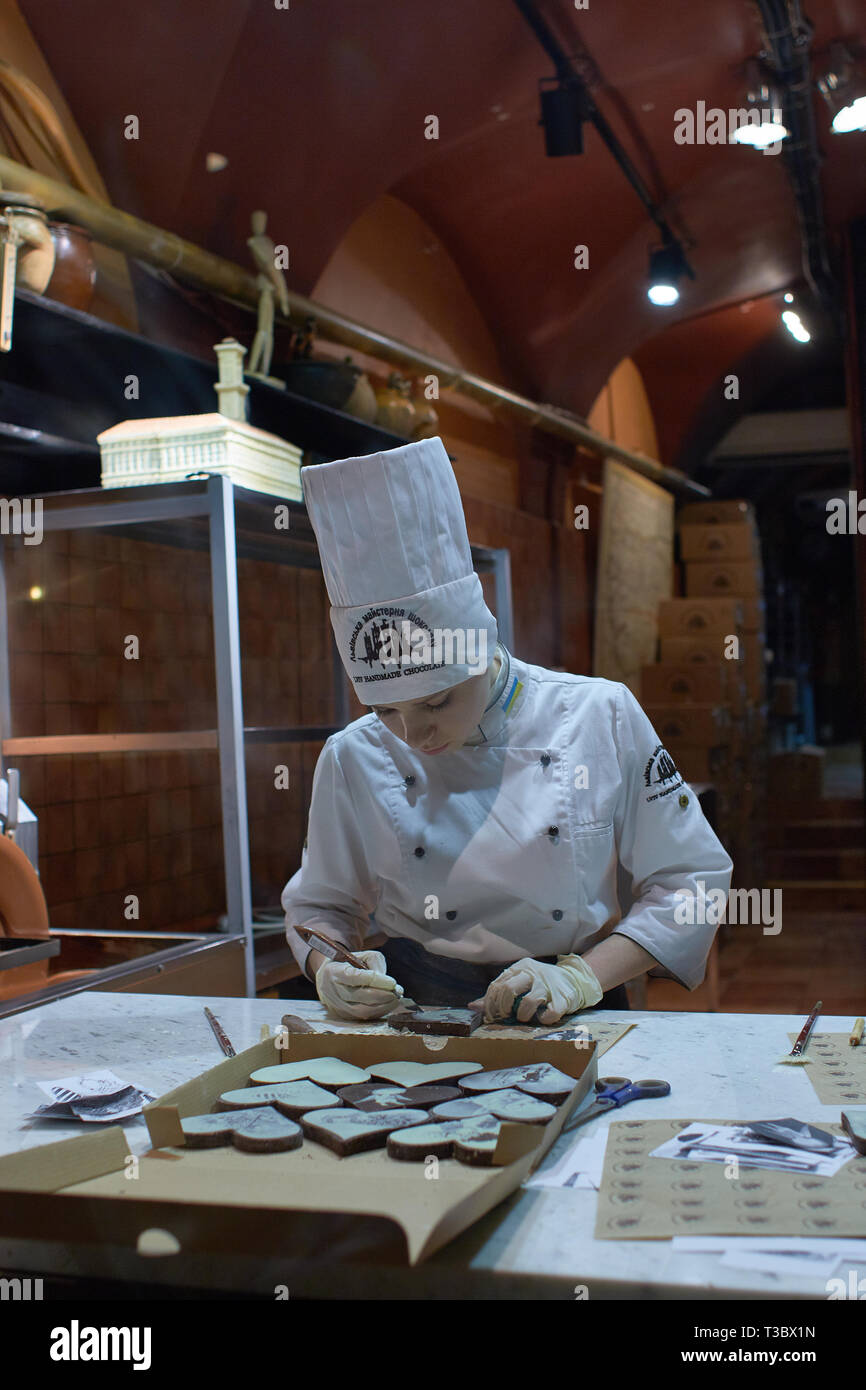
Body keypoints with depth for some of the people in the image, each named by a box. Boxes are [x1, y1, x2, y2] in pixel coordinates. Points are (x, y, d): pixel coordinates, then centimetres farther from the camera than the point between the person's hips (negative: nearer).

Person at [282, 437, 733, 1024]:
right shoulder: (353, 759, -2)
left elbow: (690, 881, -1)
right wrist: (331, 969, -10)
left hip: (571, 1023, 0)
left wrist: (583, 975, -13)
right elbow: (318, 904, 12)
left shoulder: (602, 719, -6)